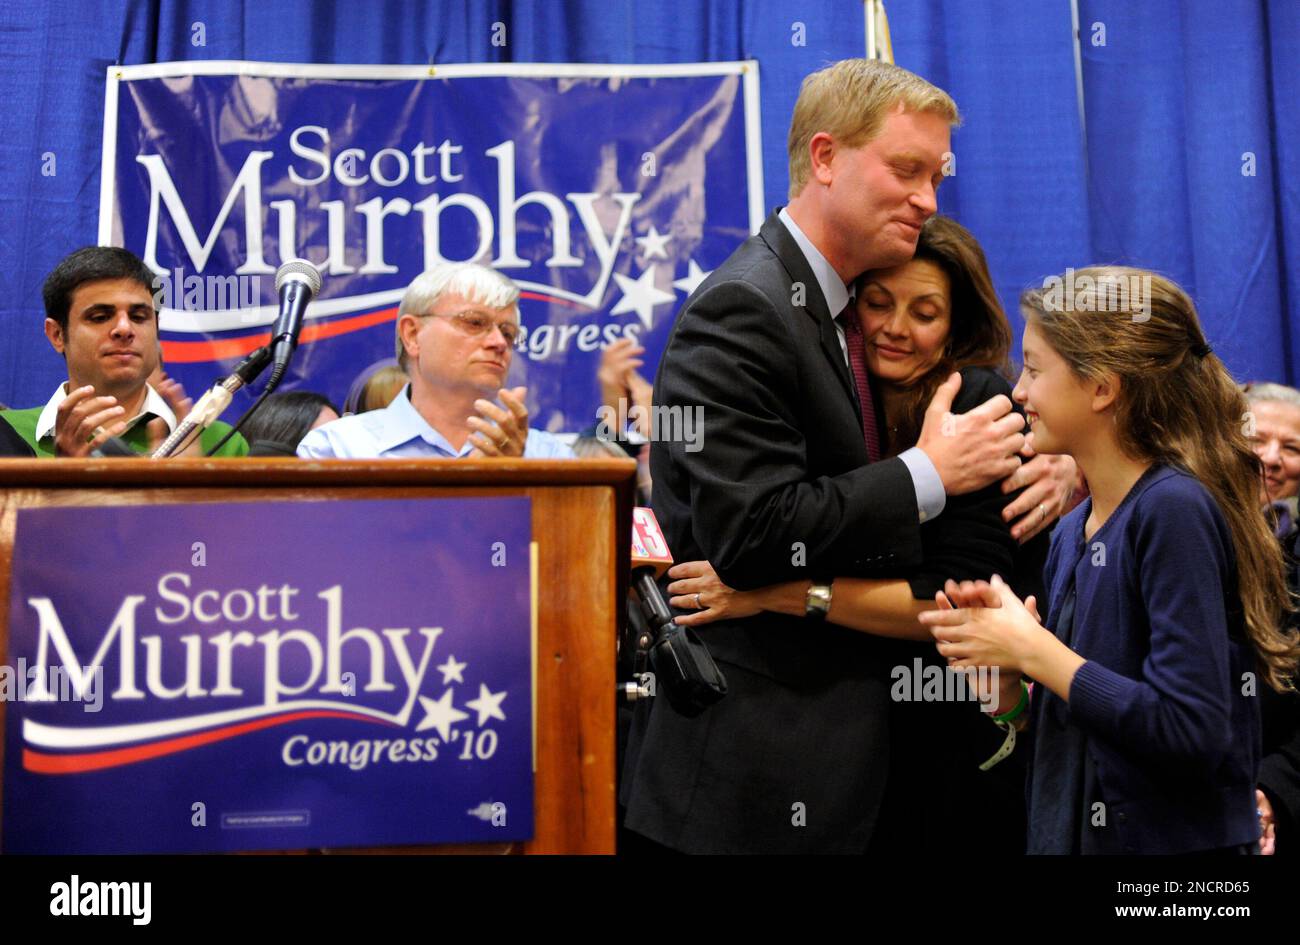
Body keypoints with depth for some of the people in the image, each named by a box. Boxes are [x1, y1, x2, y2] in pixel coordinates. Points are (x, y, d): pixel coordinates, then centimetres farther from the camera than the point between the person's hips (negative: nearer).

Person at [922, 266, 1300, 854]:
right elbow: (1070, 734, 11)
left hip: (1170, 840, -8)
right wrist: (1007, 693, -7)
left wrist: (1033, 650, -20)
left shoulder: (1175, 508, -17)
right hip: (1068, 834, 8)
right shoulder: (1071, 532, 5)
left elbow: (1193, 732, -25)